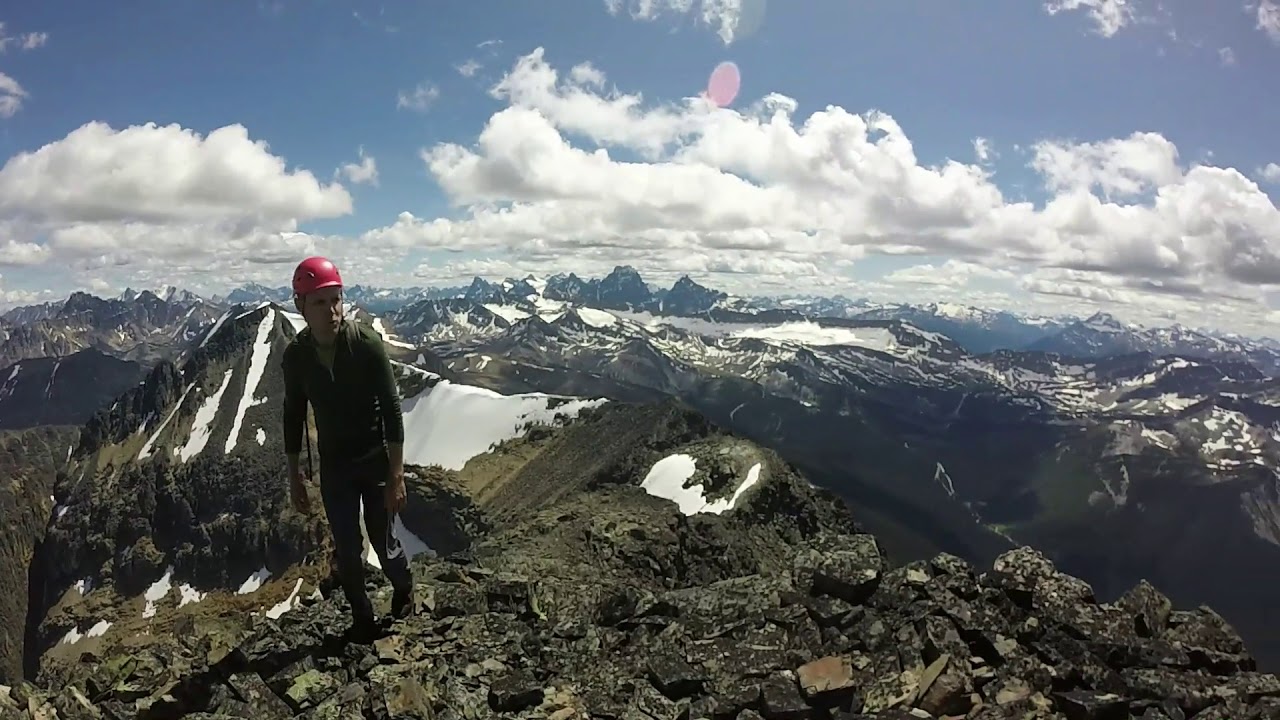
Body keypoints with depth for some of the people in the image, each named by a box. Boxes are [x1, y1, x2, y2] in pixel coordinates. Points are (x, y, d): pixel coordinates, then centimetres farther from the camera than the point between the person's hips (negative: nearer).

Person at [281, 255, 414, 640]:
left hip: (376, 460, -3)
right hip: (333, 465, 3)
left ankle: (403, 591, 37)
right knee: (346, 550, 7)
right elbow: (294, 415, 4)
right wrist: (295, 476, 7)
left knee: (384, 542, 6)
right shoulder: (295, 355, -10)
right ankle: (362, 618, 30)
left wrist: (396, 476, -20)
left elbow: (392, 410, -18)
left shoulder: (367, 344, -21)